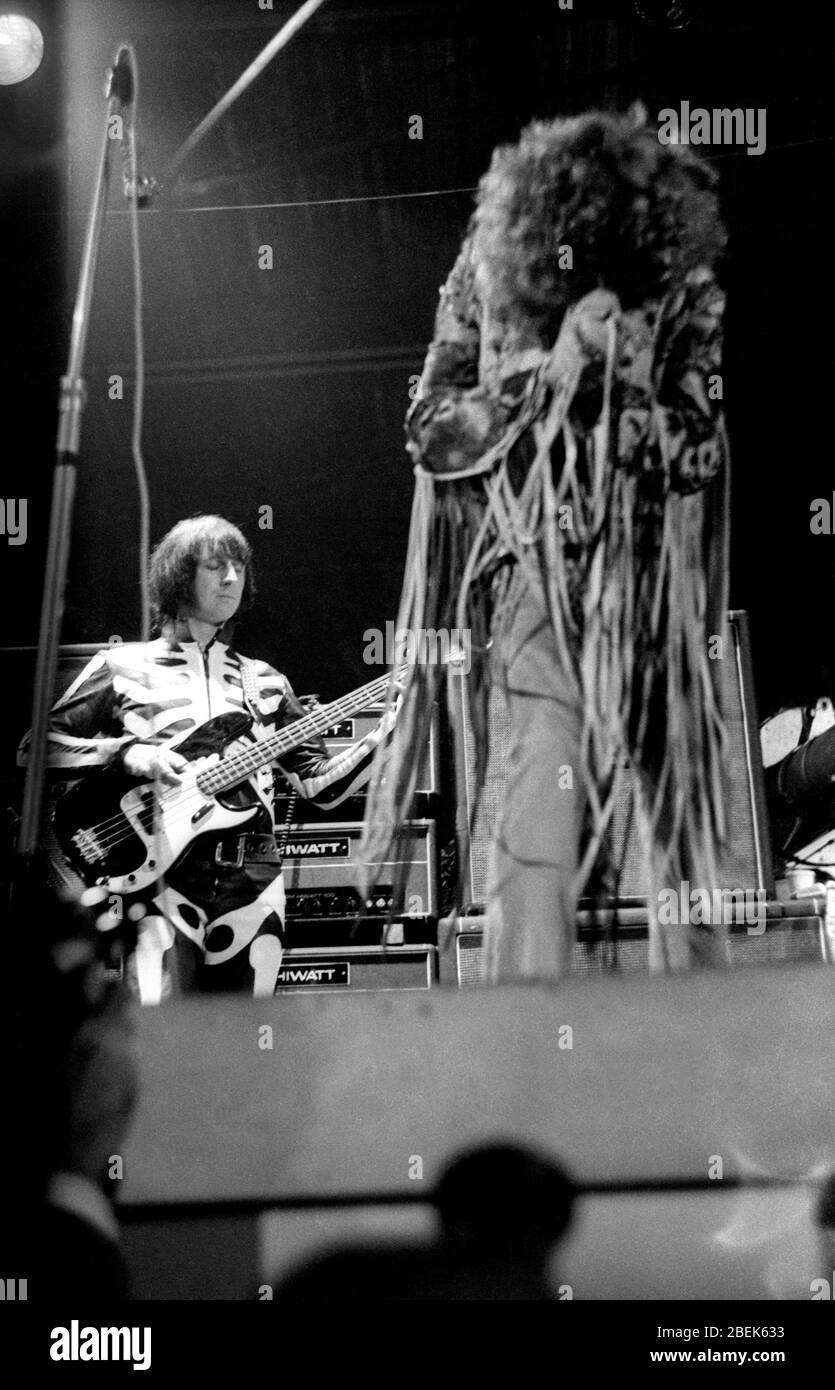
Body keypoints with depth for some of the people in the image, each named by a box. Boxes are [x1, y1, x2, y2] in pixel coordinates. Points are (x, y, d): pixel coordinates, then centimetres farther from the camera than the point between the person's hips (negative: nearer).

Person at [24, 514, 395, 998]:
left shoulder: (264, 682, 17)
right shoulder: (123, 666, 8)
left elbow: (321, 783, 12)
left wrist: (386, 732, -3)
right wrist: (126, 752, -10)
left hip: (251, 882, 4)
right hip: (157, 874, -3)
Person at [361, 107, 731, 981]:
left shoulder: (690, 293, -6)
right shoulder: (488, 277, -4)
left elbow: (698, 447, -7)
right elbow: (429, 432, -6)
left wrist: (617, 381, -22)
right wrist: (546, 373, -18)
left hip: (657, 590, 1)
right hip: (540, 576, -1)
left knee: (676, 807, 7)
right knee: (539, 822, -11)